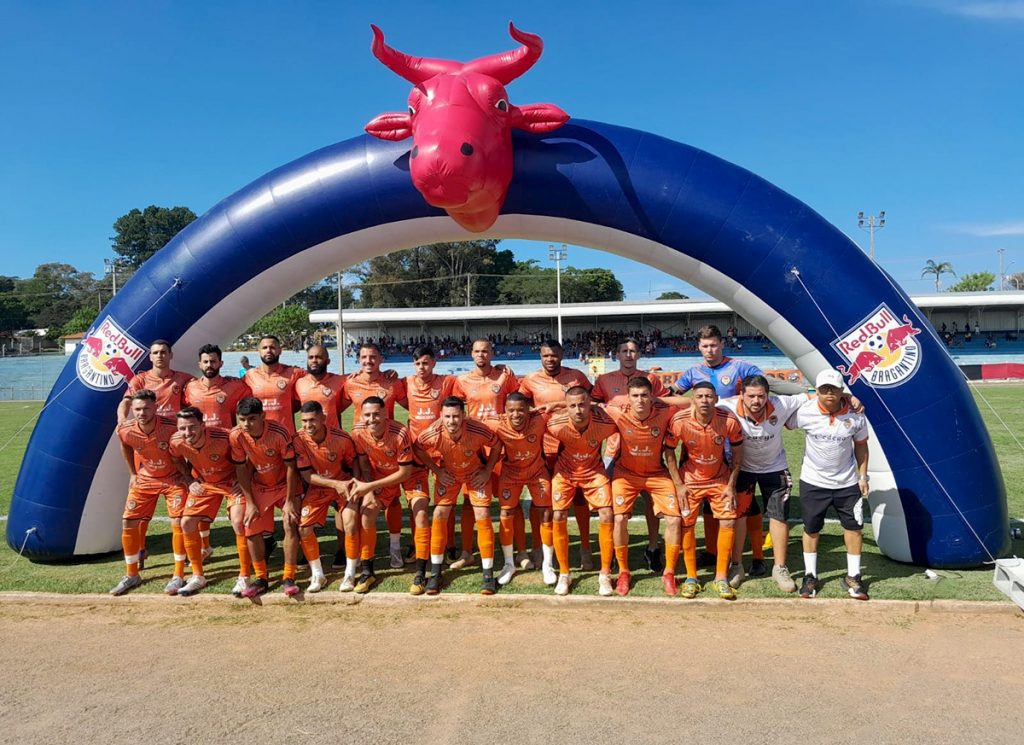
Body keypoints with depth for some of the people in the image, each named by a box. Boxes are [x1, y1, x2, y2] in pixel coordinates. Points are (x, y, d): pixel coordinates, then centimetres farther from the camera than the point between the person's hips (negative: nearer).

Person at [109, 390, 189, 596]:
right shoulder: (125, 430, -18)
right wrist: (133, 473, 10)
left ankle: (178, 576, 0)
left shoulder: (171, 428, -30)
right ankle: (131, 575, 19)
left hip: (173, 479, -4)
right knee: (128, 523, 2)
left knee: (178, 522, -13)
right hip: (144, 479, 4)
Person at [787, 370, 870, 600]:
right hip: (813, 482, -1)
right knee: (811, 529, 9)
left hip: (847, 483, 1)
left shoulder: (855, 415, -10)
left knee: (854, 528, 6)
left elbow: (861, 446, 2)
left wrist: (862, 476, 2)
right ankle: (810, 576, 25)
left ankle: (852, 577, 23)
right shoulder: (805, 412, -16)